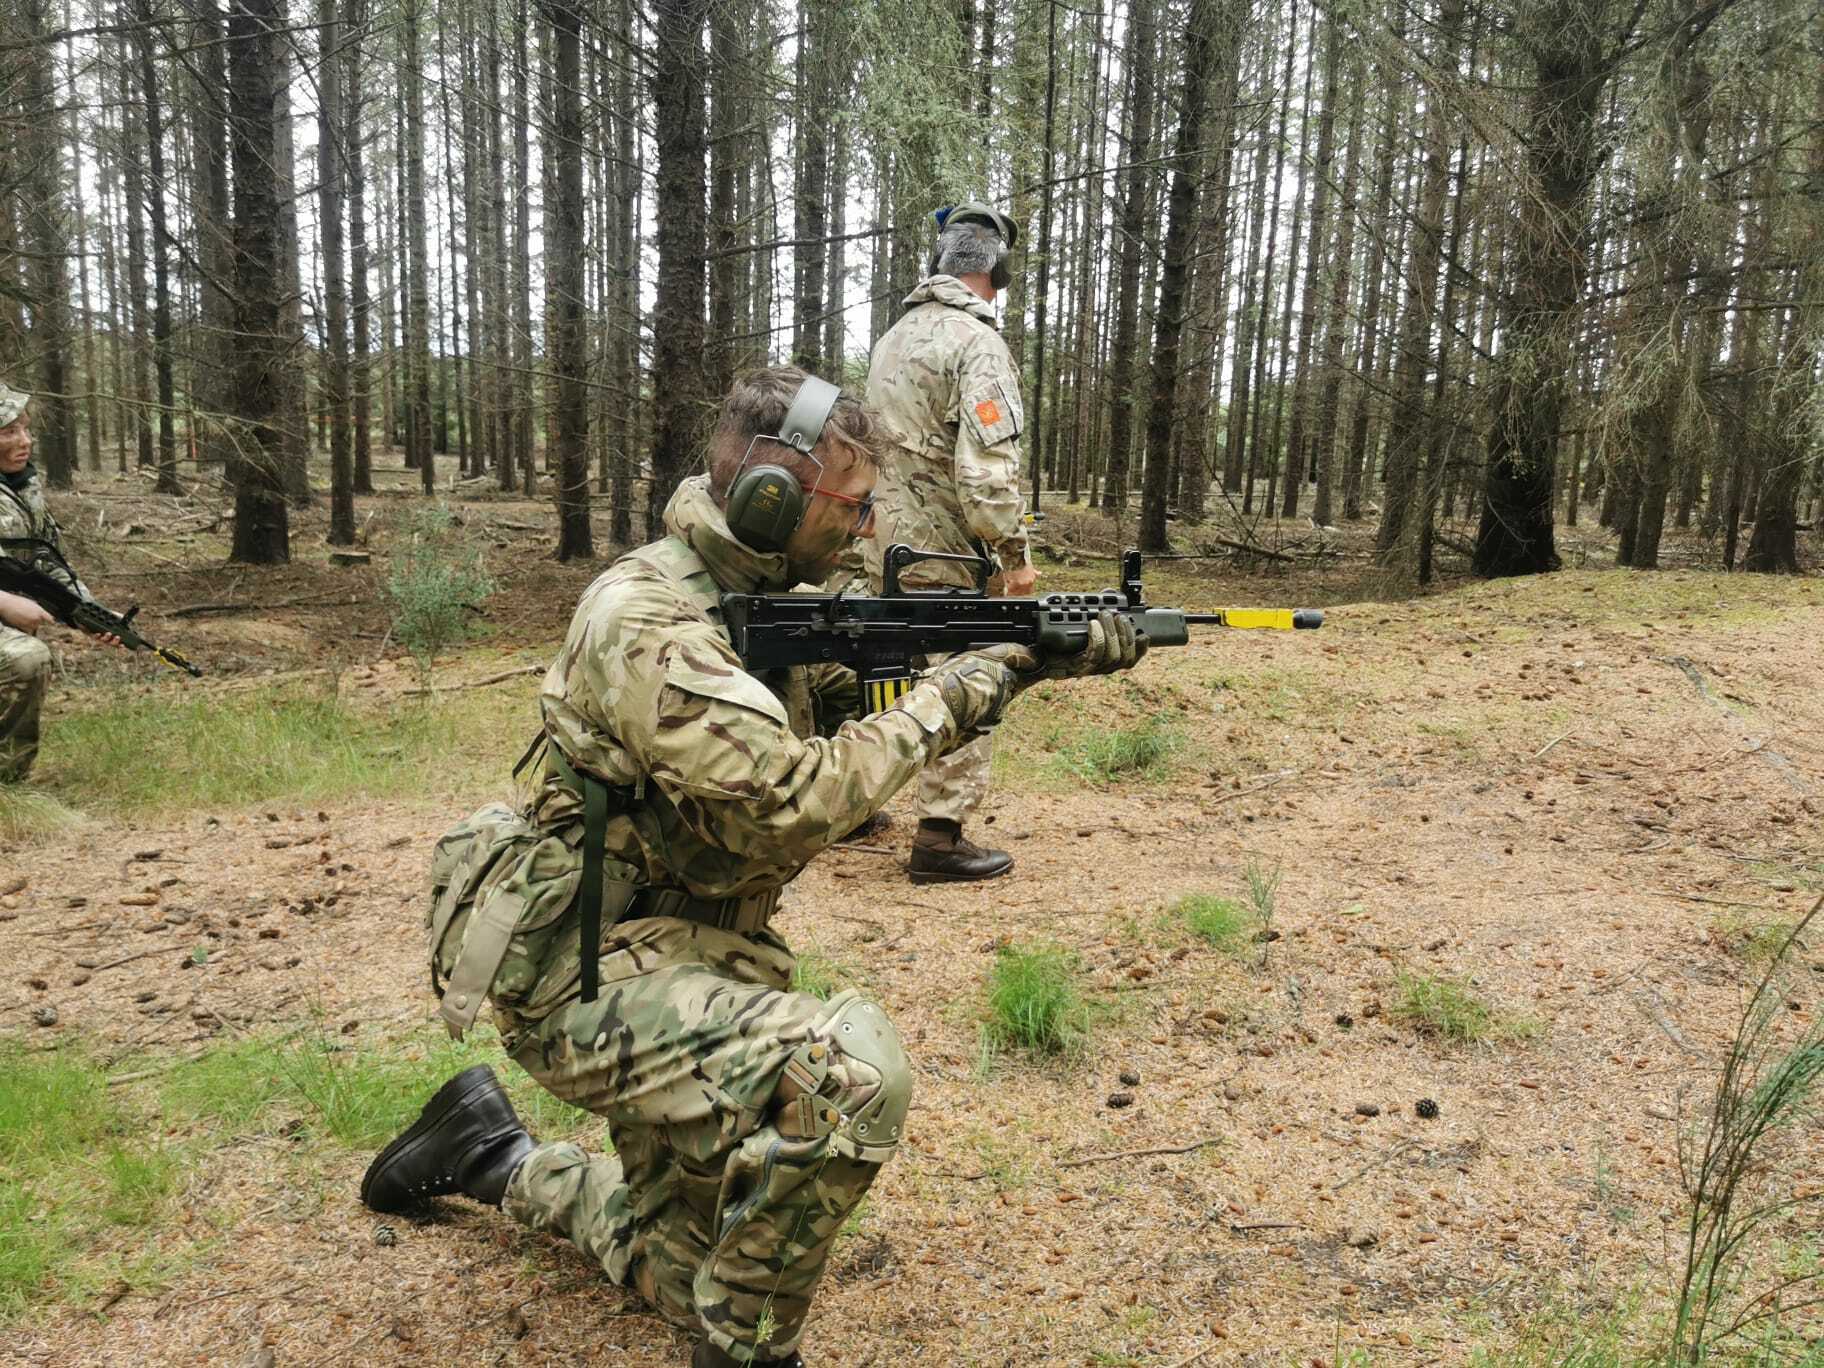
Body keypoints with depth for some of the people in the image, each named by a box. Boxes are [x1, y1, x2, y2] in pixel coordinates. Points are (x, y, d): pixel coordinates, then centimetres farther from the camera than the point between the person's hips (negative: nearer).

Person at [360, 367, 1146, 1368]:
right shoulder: (645, 620, -23)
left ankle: (493, 1159, 39)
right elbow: (787, 805, -31)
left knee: (695, 1270, 21)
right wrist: (940, 708, -20)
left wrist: (1037, 654, -1)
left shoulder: (775, 596, 4)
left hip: (683, 958, 9)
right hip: (585, 977, -9)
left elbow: (879, 700, 10)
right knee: (852, 1071, -32)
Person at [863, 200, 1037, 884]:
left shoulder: (894, 336, 13)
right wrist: (1016, 553, -15)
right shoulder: (976, 341, -14)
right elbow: (987, 465, -21)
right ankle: (940, 837, 2)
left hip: (884, 540, 8)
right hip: (943, 550, -8)